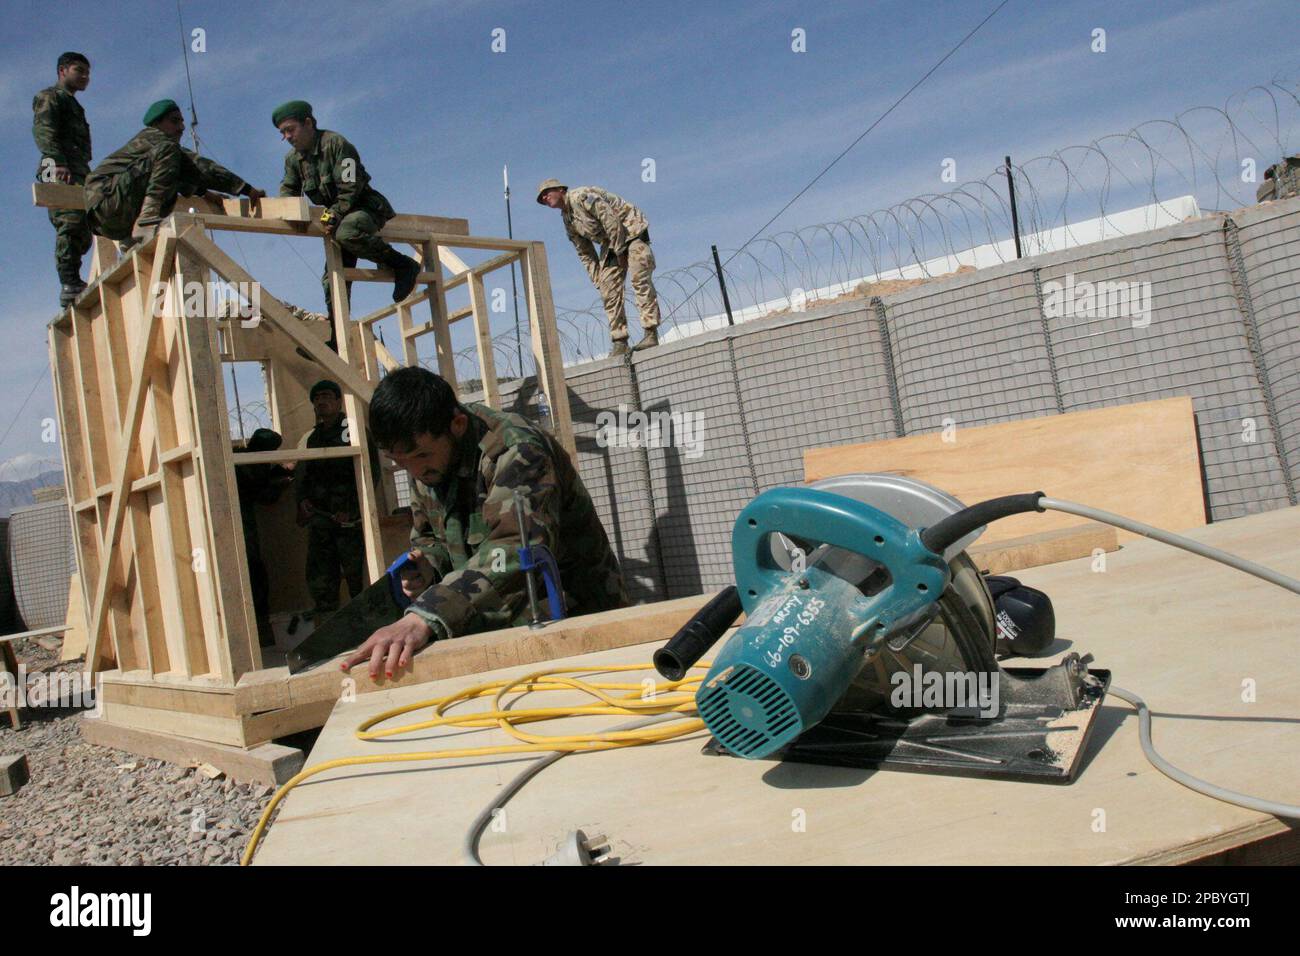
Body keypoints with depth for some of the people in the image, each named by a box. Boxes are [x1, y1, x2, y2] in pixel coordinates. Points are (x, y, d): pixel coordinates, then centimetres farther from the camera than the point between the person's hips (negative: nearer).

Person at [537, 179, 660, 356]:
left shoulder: (581, 196, -16)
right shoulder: (568, 221, 11)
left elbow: (610, 219, -22)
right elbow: (585, 254, 14)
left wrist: (619, 251, -17)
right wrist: (597, 279, 6)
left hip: (631, 230, -9)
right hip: (611, 244, 9)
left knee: (639, 279, -20)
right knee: (609, 291, -2)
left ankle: (651, 334, -24)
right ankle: (619, 342, -2)